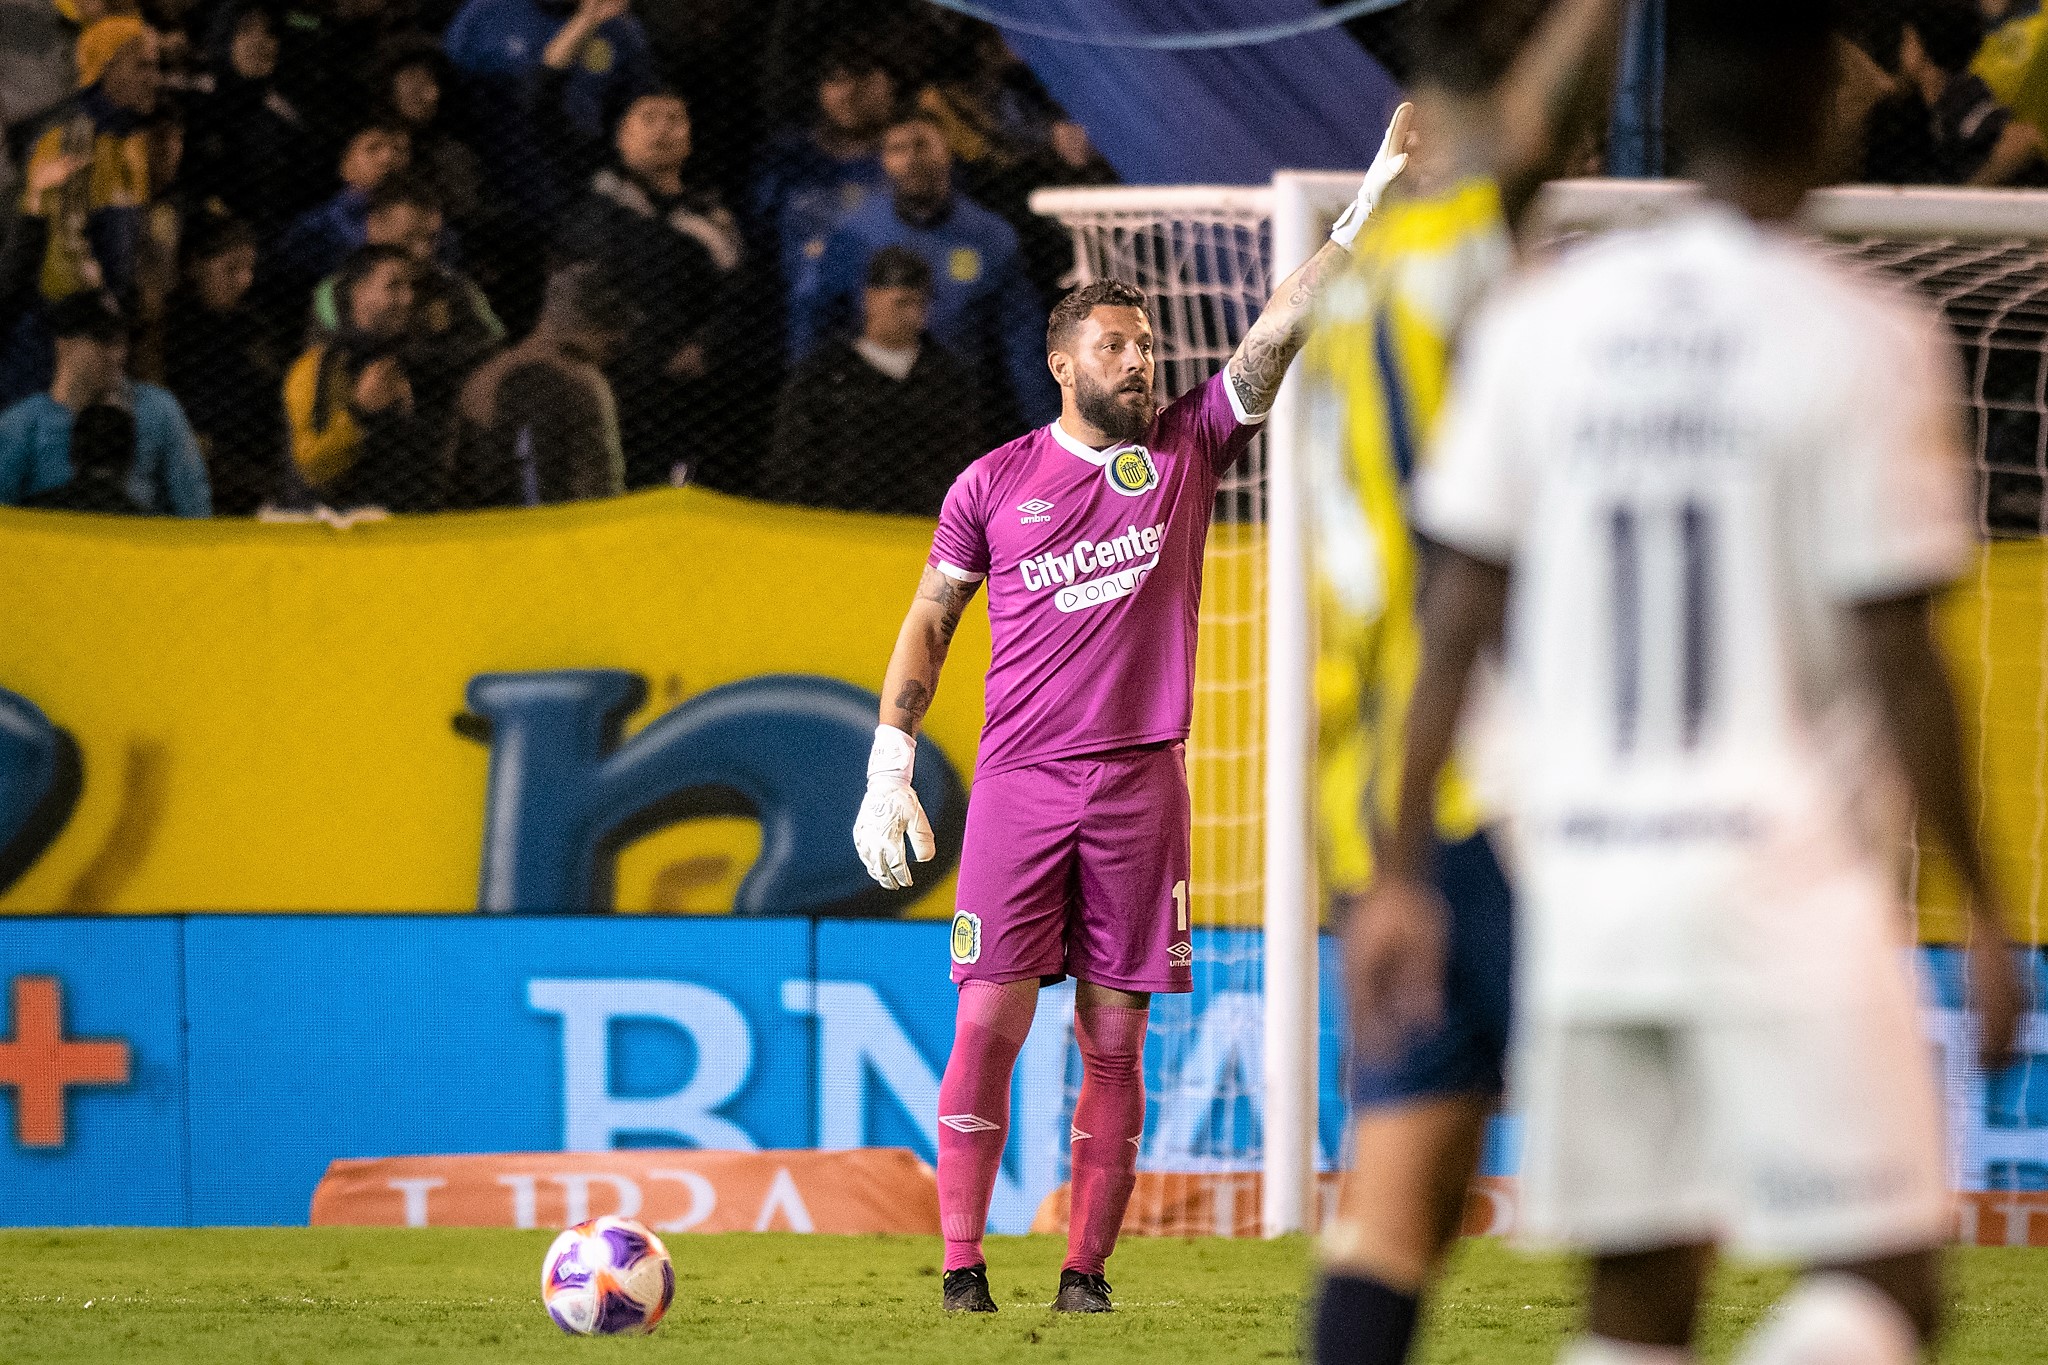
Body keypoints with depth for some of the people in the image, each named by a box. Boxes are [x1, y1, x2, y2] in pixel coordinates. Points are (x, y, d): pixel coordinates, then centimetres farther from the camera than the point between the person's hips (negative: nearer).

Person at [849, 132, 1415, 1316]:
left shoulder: (1186, 448, 7)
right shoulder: (995, 483, 5)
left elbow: (1284, 329, -1)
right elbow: (929, 621, 12)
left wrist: (1371, 206, -11)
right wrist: (890, 769, 5)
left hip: (1141, 780, 1)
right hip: (1019, 784, -1)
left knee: (1116, 1037, 2)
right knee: (990, 1021, -7)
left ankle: (1088, 1267, 6)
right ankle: (963, 1262, -2)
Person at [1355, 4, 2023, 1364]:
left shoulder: (1542, 322, 6)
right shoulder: (1865, 340, -6)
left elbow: (1453, 626, 7)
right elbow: (1900, 663, -7)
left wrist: (1401, 878, 14)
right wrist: (1985, 915, 1)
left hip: (1581, 881, 5)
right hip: (1790, 889, -5)